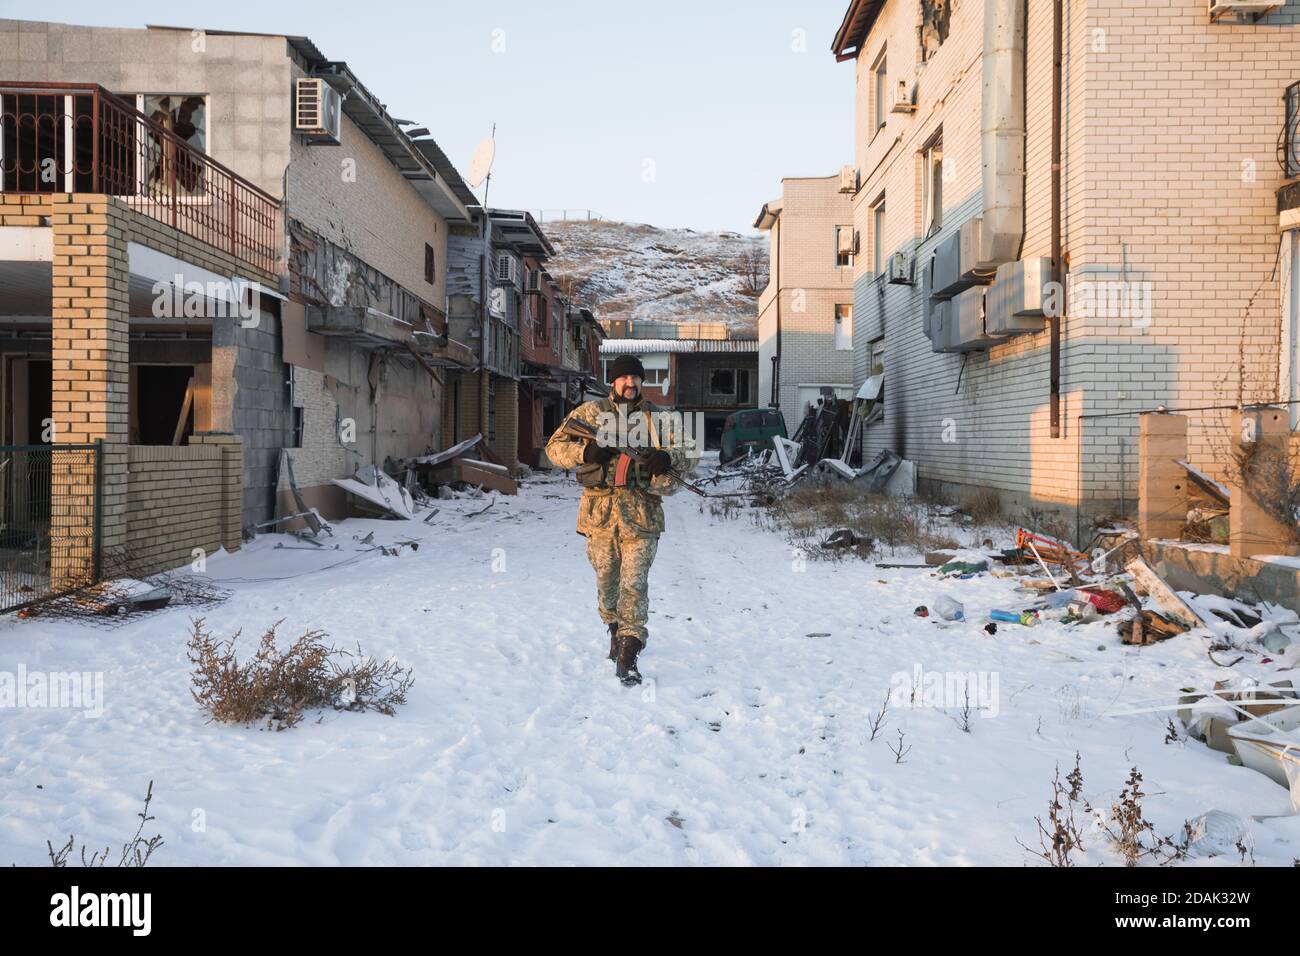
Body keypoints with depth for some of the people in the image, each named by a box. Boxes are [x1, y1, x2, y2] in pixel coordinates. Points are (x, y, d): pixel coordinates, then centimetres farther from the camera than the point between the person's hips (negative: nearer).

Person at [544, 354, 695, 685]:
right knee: (606, 581, 14)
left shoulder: (658, 418, 9)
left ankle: (627, 656, -8)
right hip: (600, 511, 1)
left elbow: (689, 454, 9)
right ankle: (614, 629, 39)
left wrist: (668, 458, -14)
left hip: (642, 515, -1)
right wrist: (584, 452, -14)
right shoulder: (590, 412, 8)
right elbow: (554, 447, 6)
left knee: (634, 584, -9)